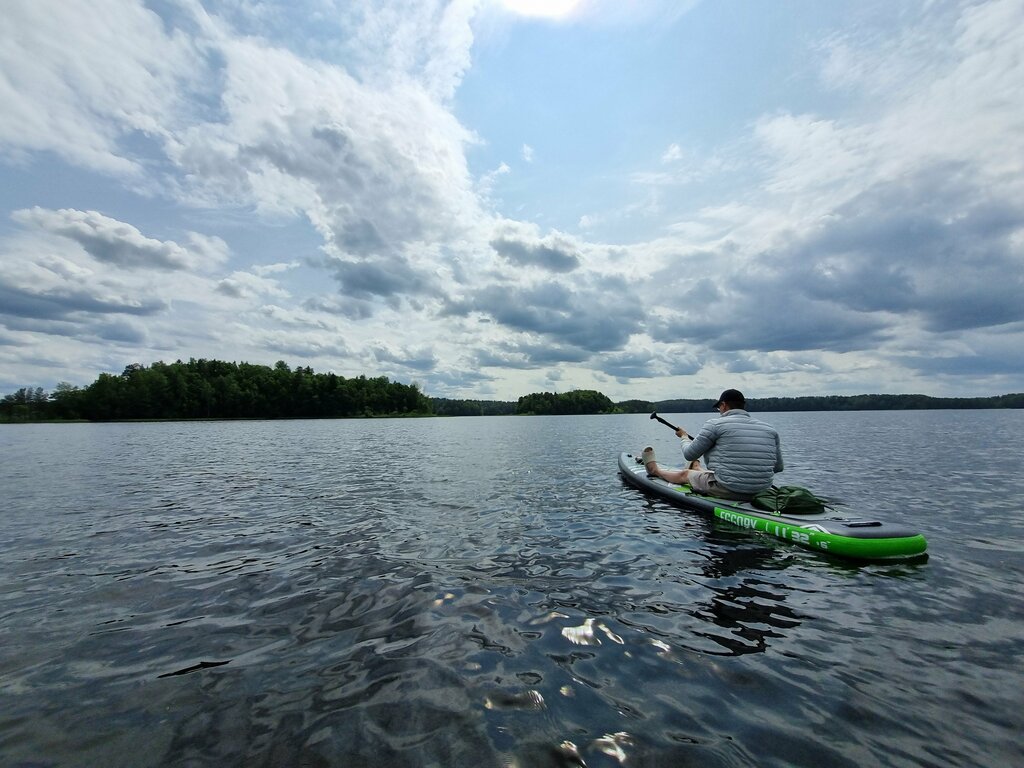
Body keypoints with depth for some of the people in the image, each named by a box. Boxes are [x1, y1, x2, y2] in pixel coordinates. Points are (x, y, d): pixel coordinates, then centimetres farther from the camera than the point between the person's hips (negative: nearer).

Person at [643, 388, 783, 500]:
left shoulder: (715, 424, -11)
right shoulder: (770, 429, 5)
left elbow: (689, 454, -4)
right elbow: (778, 467, 10)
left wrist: (684, 436, 16)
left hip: (726, 491, -6)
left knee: (685, 474, 21)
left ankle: (655, 470, 48)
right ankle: (697, 468, 68)